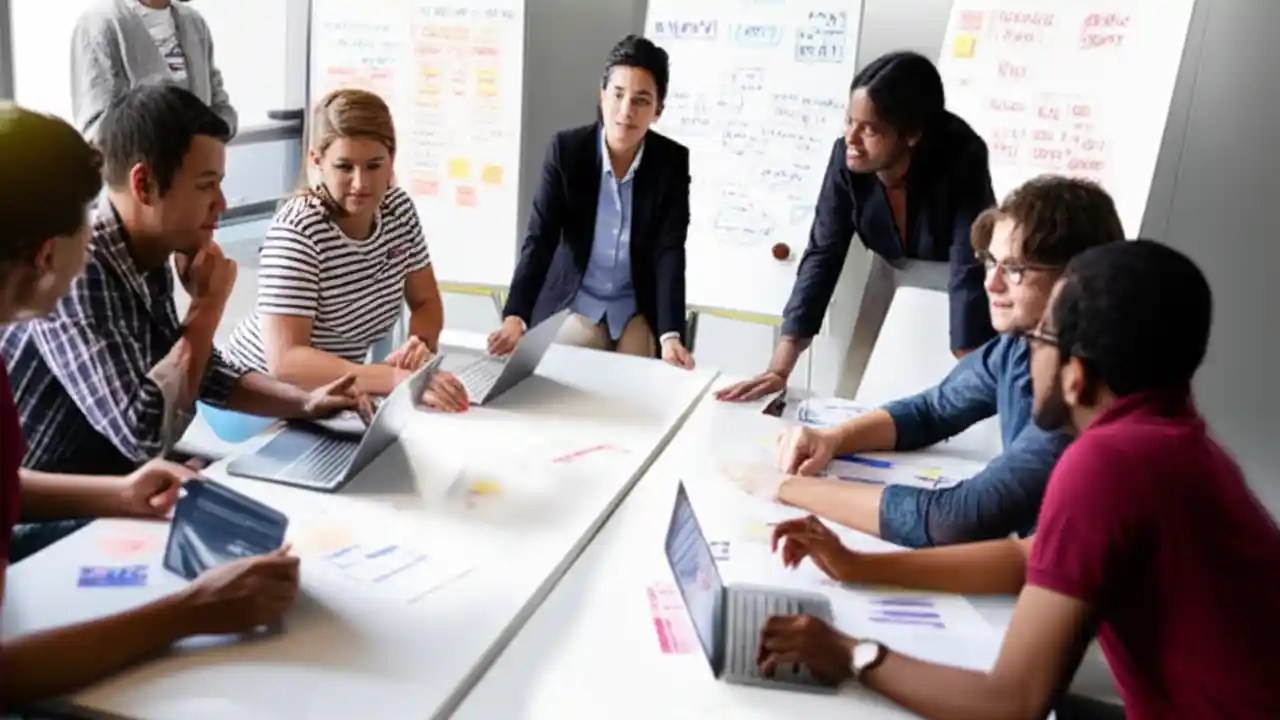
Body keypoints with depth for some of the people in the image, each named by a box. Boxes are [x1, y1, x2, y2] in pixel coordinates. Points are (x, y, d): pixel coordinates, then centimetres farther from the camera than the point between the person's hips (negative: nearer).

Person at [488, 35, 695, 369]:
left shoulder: (672, 162, -12)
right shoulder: (566, 149, -14)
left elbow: (670, 253, -17)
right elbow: (540, 239, -18)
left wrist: (670, 335, -31)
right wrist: (515, 317, -33)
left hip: (638, 312, 1)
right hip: (575, 305, 0)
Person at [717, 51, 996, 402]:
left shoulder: (961, 158, -30)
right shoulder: (847, 156, -22)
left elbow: (970, 273, -36)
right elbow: (822, 255, -22)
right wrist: (779, 369, -29)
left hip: (969, 318, -3)